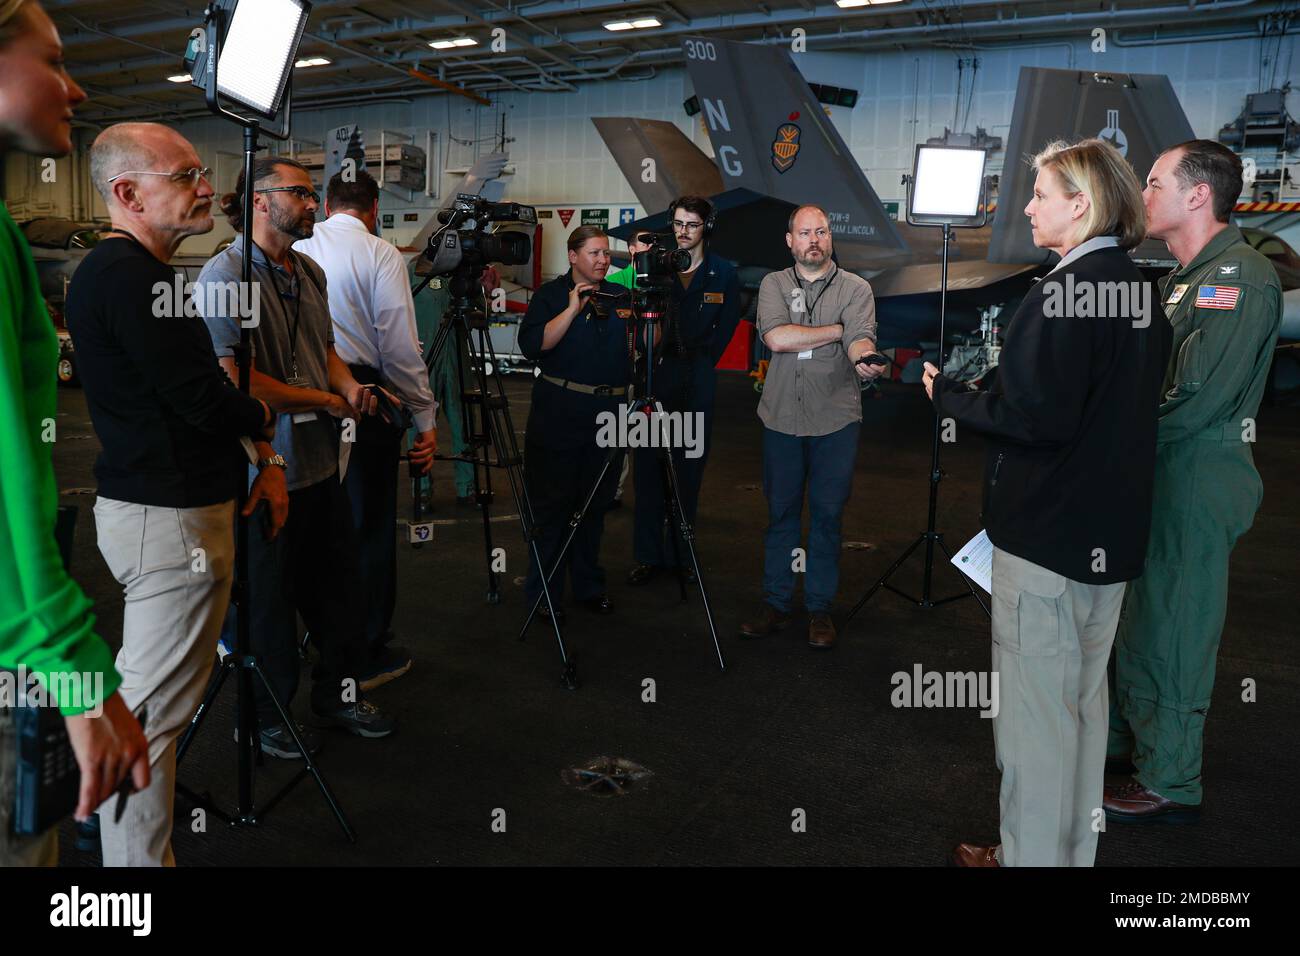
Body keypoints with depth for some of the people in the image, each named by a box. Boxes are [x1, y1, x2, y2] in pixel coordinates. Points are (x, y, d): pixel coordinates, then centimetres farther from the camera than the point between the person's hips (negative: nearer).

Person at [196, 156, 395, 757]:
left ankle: (339, 695, 36)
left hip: (320, 461, 8)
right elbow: (234, 377, -22)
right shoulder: (226, 275, -15)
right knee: (268, 600, 8)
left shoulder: (310, 273, 11)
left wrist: (350, 385, 0)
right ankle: (269, 716, 28)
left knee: (336, 587, 17)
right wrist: (326, 401, -13)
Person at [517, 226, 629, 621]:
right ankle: (543, 596, 10)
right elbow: (532, 345, -12)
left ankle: (589, 586, 24)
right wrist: (573, 309, -15)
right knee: (552, 507, 0)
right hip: (558, 417, -4)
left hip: (608, 414, 4)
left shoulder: (621, 296, 14)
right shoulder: (550, 295, 3)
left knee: (595, 506, 11)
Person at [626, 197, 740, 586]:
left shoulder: (723, 273, 4)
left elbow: (727, 325, 11)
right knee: (648, 463, 0)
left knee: (689, 467, 4)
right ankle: (648, 555, 8)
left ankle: (681, 552, 14)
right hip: (654, 372, 0)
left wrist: (703, 360, 5)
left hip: (697, 378, 0)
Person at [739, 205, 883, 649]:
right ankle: (776, 603, 21)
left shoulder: (855, 288, 4)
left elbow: (860, 341, -14)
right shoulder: (774, 284, 7)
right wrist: (837, 330, -8)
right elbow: (776, 337, -12)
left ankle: (820, 608, 19)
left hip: (835, 420, -1)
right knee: (781, 513, 9)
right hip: (781, 418, 1)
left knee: (827, 515, 5)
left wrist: (864, 360, -37)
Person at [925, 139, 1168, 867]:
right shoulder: (1139, 289, 9)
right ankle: (1076, 849, 33)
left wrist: (948, 395, -10)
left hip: (1047, 533, -9)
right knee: (1085, 697, 19)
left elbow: (1034, 419, -23)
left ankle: (1031, 855, 18)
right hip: (1113, 531, 9)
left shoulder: (1062, 293, -18)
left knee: (1035, 705, 4)